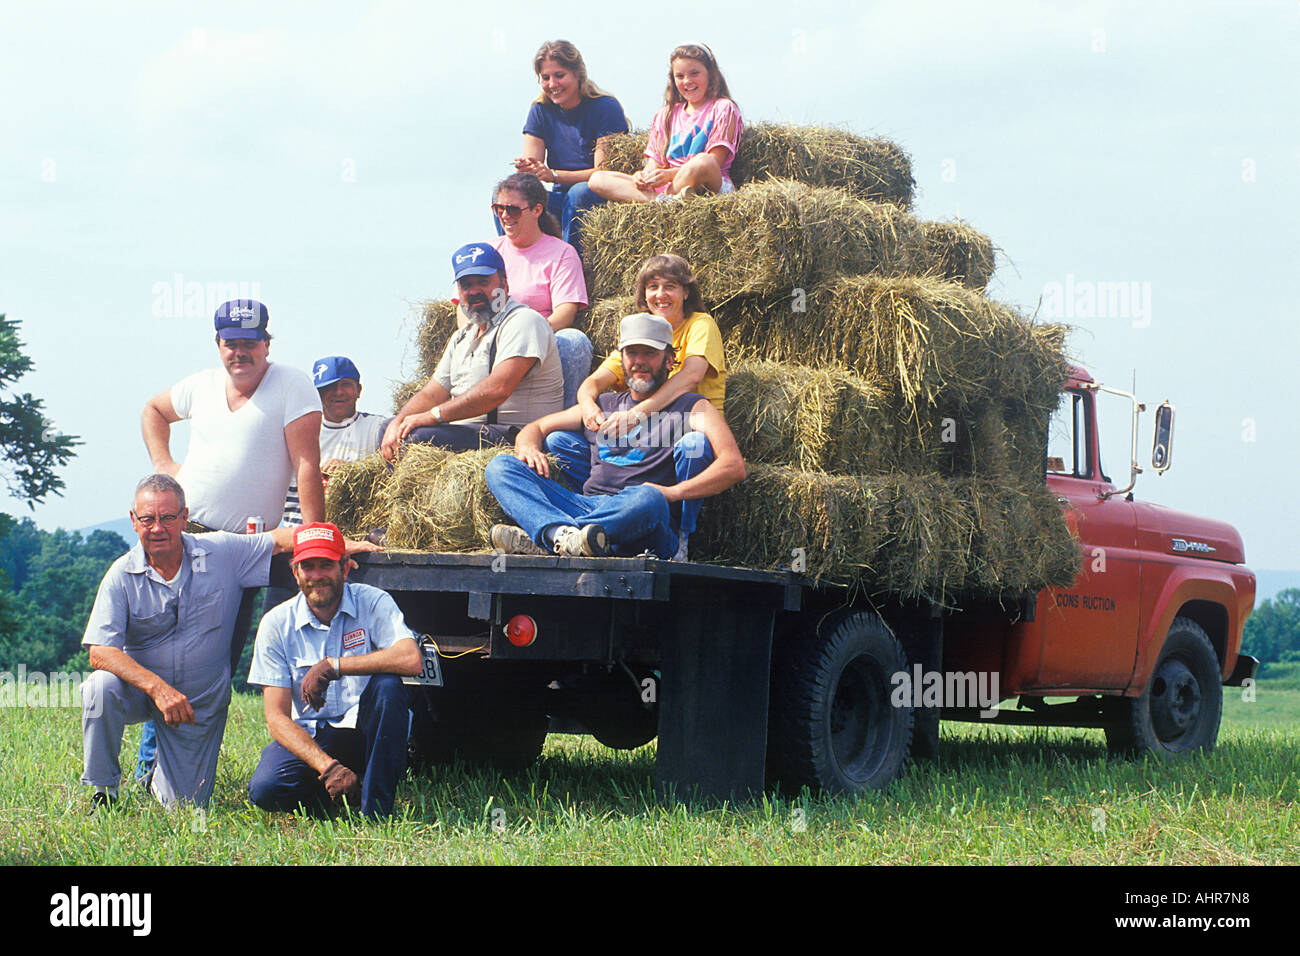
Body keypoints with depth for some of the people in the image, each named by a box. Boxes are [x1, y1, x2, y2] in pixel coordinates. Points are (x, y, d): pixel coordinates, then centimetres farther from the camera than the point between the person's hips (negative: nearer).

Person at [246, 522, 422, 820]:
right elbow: (276, 717, -9)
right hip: (310, 738, 1)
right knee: (265, 789, -29)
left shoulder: (373, 603, -6)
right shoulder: (277, 624, -4)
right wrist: (327, 767, -24)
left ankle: (375, 811, -23)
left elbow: (411, 659, -26)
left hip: (364, 730, -1)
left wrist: (332, 666, -27)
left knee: (386, 685, -31)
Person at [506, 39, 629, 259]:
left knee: (579, 193, -37)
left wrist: (553, 175, -30)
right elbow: (530, 170, -1)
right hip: (561, 198, 5)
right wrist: (523, 169, -28)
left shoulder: (605, 108, -9)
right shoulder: (540, 112, 6)